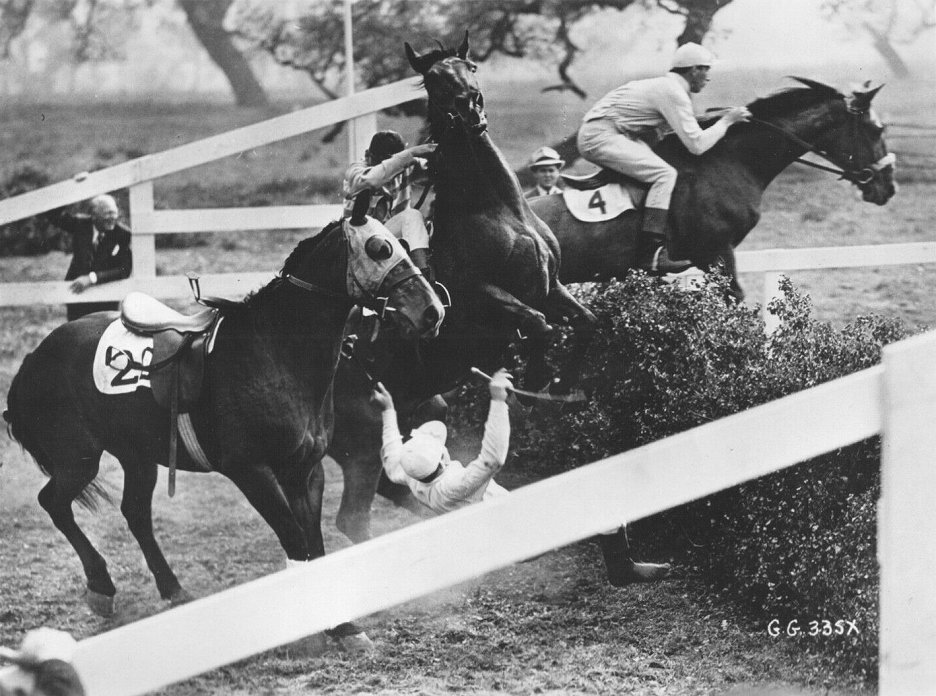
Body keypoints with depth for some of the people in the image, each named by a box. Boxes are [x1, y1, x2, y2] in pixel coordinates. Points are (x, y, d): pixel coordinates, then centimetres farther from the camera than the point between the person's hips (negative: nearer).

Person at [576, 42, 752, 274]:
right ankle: (651, 253, -30)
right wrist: (726, 121, -3)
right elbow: (697, 144, -17)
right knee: (665, 174, -21)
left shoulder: (663, 85, 20)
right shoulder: (673, 93, -12)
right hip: (601, 136, -11)